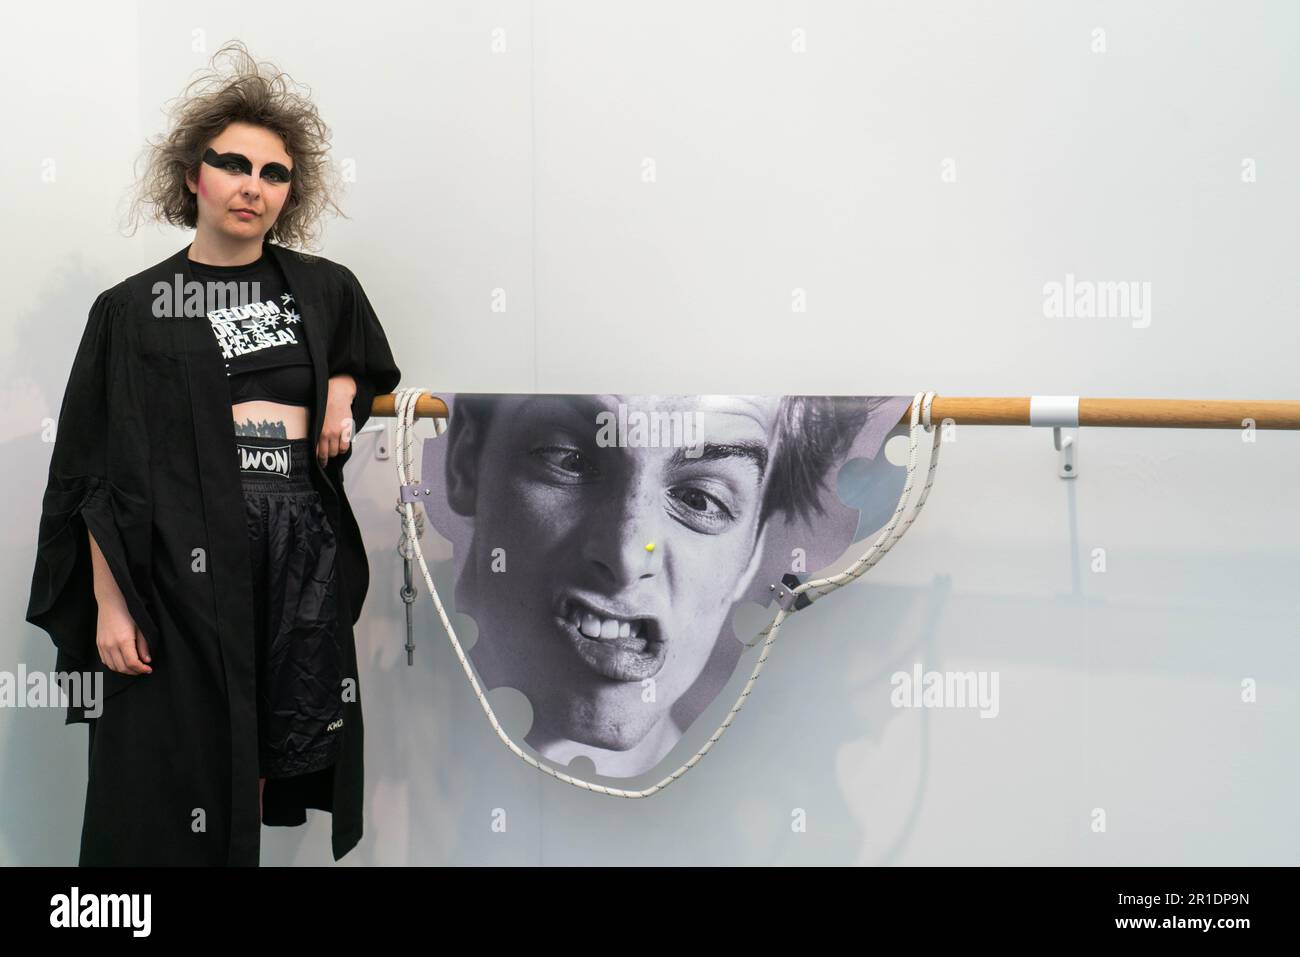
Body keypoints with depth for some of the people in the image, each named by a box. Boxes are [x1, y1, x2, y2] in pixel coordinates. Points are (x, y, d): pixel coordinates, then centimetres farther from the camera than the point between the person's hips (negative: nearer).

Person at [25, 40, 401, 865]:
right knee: (180, 764, 0)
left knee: (278, 755, 5)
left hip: (302, 546, 3)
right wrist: (109, 601, -10)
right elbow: (102, 468, -2)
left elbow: (360, 360, 32)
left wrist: (341, 393, 8)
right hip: (183, 549, -2)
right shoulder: (134, 308, 2)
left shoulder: (324, 289, 11)